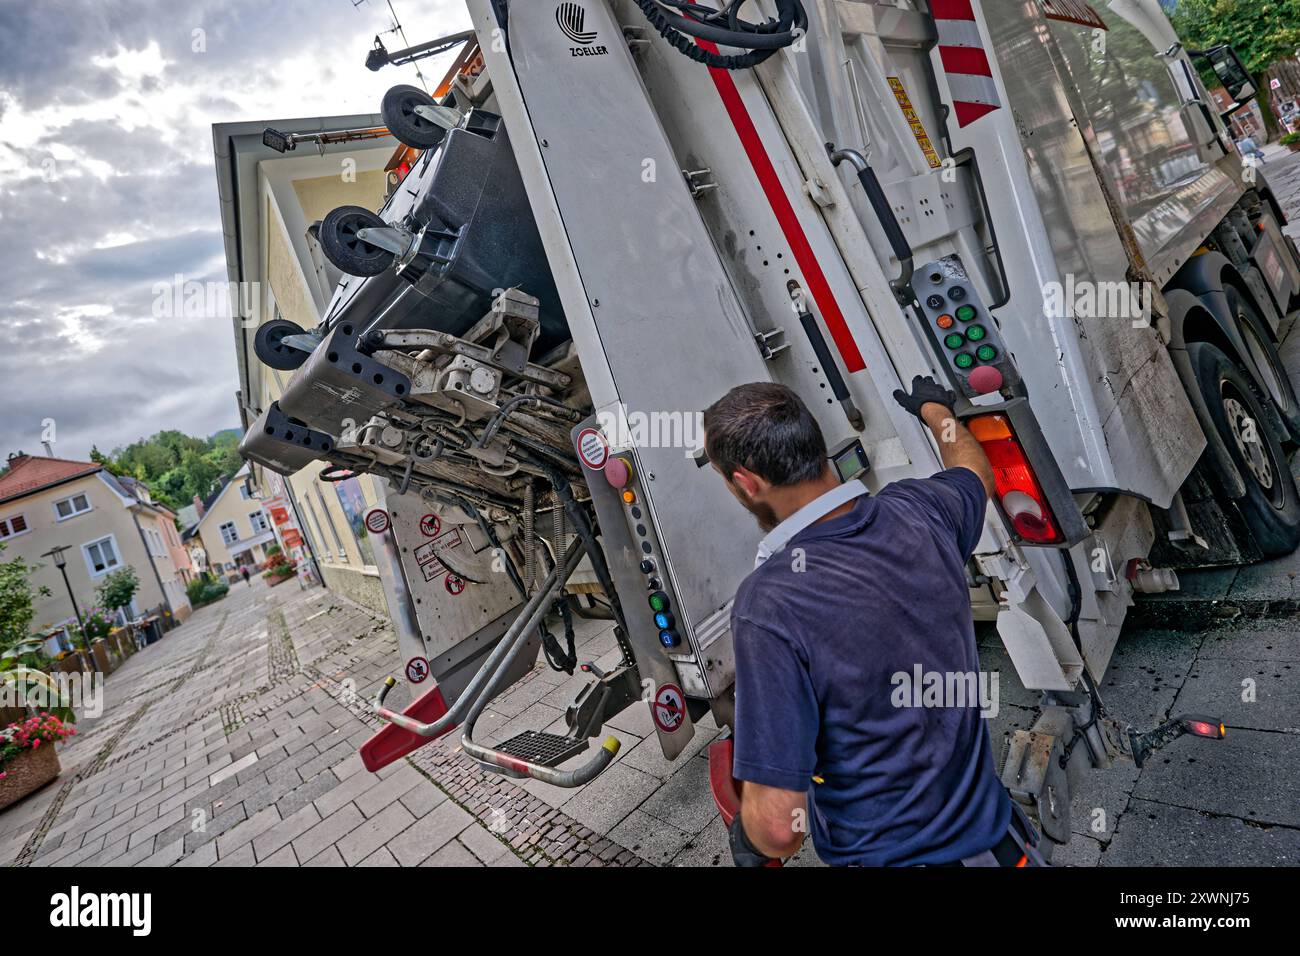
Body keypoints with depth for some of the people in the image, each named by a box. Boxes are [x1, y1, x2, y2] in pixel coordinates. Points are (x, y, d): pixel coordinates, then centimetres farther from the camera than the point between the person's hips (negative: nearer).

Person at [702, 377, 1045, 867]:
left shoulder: (769, 606, -30)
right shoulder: (916, 509, -11)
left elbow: (778, 825, -26)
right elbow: (975, 471, 15)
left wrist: (749, 839, -4)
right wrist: (935, 409, 32)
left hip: (885, 854, -6)